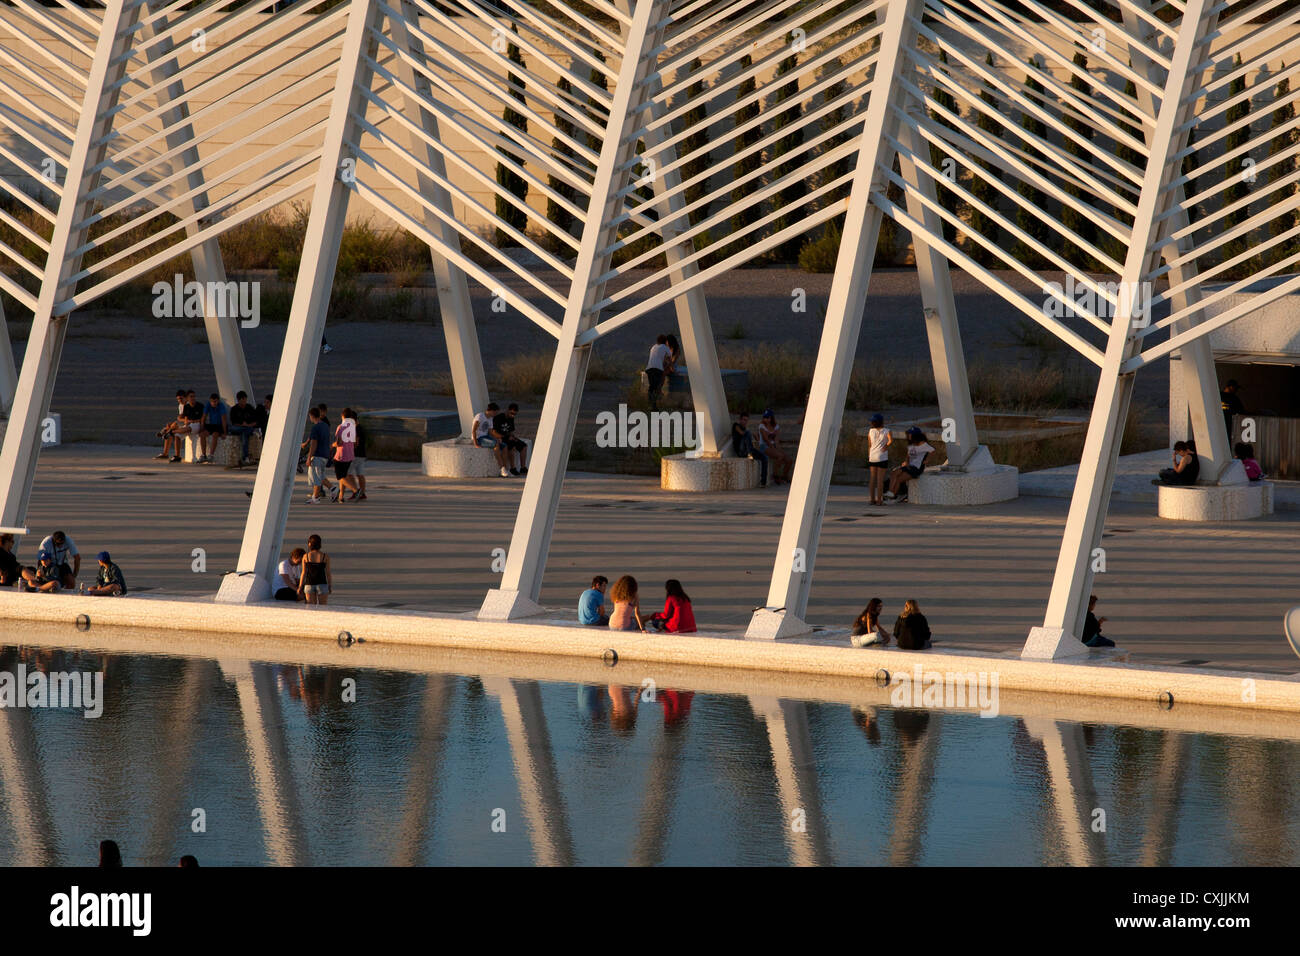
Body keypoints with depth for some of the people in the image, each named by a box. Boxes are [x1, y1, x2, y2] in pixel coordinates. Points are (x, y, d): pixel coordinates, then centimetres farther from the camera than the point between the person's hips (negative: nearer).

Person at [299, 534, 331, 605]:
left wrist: (300, 587, 3)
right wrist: (330, 587, 7)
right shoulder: (325, 556, -4)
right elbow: (328, 573, -2)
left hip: (309, 585, 1)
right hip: (321, 585, -1)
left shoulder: (306, 556, -3)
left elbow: (304, 573, -3)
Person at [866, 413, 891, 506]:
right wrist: (887, 445, -6)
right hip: (882, 457, -4)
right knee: (880, 479, -1)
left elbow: (869, 445, 9)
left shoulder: (871, 431, 6)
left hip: (872, 456, 4)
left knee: (872, 478, 9)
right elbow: (891, 439, -23)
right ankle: (879, 500, -3)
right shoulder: (886, 431, -5)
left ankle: (872, 499, 11)